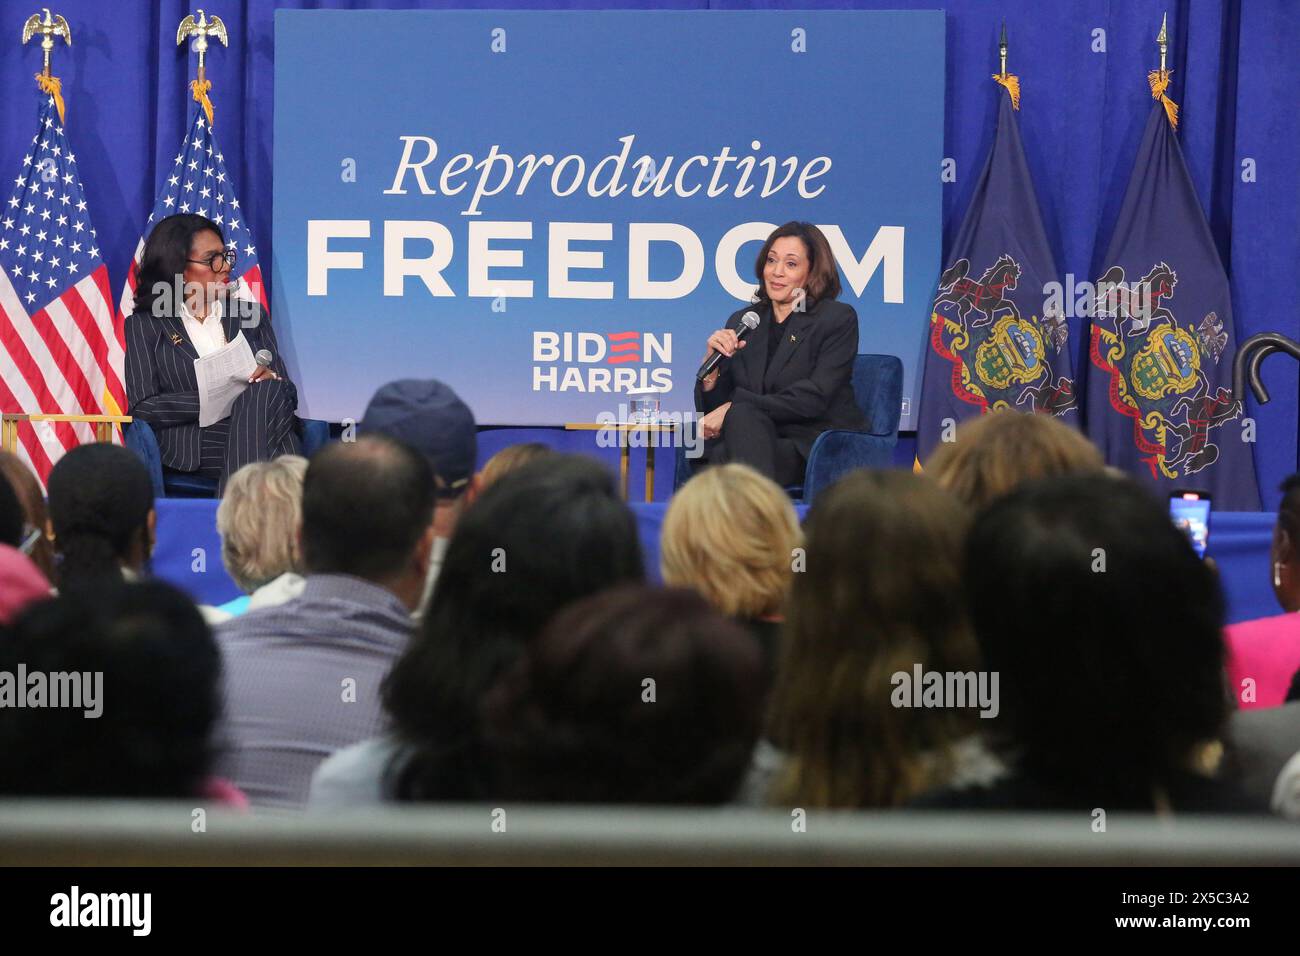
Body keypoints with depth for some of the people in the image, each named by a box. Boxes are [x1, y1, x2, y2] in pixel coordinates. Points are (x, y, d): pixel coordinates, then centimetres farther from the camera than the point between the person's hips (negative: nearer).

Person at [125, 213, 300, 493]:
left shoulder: (251, 315, 23)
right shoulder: (145, 325, 11)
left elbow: (287, 392, 16)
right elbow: (141, 406, -1)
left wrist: (269, 381, -10)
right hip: (192, 446, -4)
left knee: (266, 392, -31)